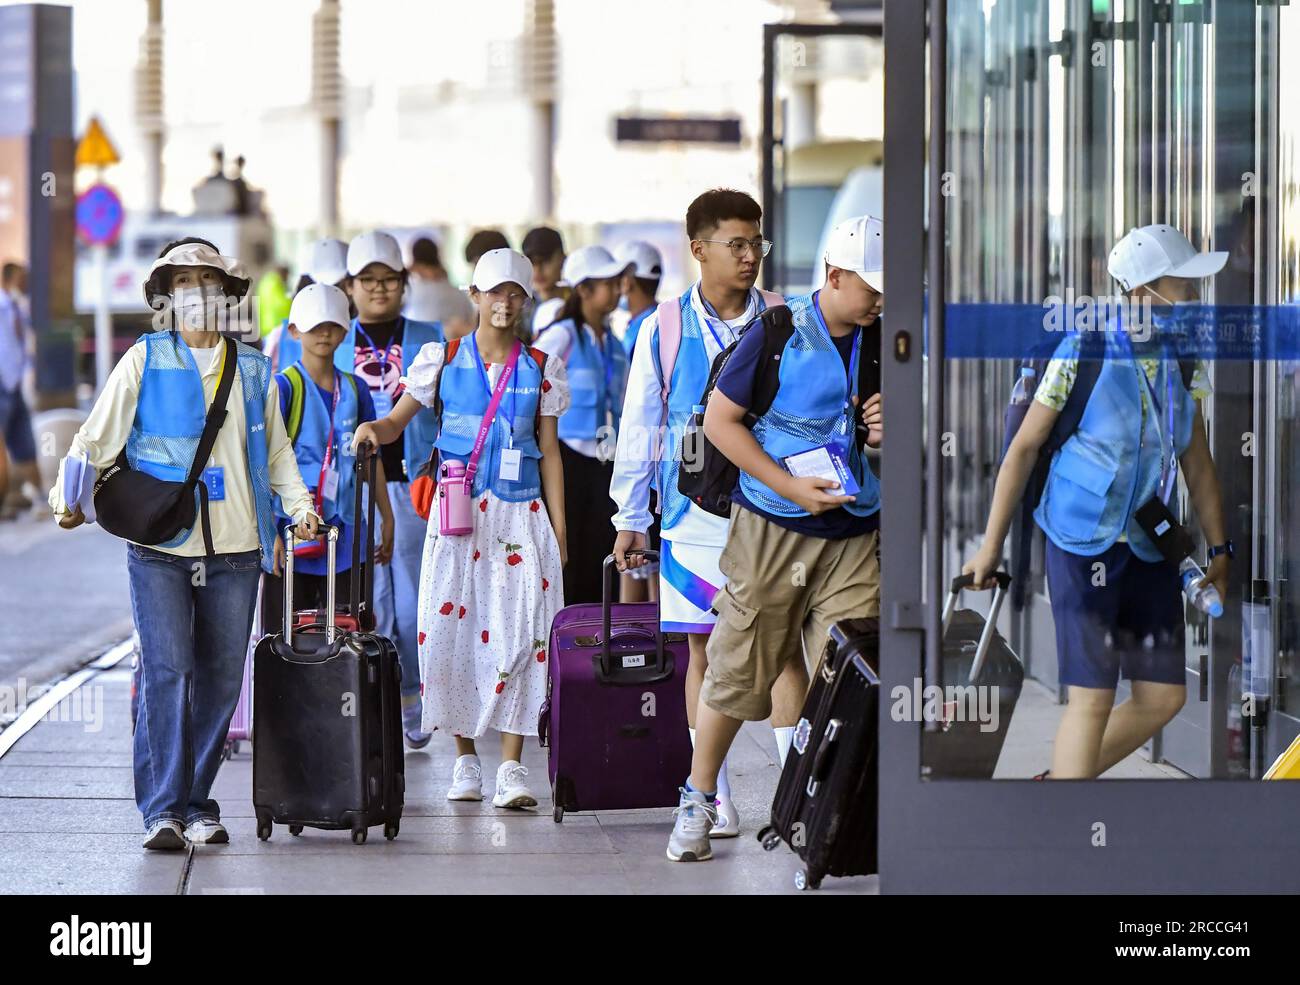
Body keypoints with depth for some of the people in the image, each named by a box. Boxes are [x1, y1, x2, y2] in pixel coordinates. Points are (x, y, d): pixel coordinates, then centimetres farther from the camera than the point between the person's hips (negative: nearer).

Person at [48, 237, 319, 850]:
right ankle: (163, 809, -9)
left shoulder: (253, 369, 13)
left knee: (220, 678, 3)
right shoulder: (145, 362, 4)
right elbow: (96, 439, 2)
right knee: (166, 670, -12)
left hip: (234, 548, 3)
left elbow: (276, 451, 20)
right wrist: (69, 496, -12)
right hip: (160, 548, -3)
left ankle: (196, 804, 13)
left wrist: (300, 505, 5)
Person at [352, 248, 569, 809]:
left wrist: (559, 531, 3)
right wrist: (372, 429, -18)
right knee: (451, 630, -3)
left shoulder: (541, 370, 7)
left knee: (517, 634, -8)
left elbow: (549, 453, 8)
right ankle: (465, 758, 10)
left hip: (520, 517, 0)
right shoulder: (442, 360, 5)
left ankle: (511, 767, -6)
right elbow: (397, 422, 7)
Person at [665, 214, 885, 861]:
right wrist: (792, 487, -13)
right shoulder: (778, 332, -7)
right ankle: (698, 798, 19)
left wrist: (882, 434, -4)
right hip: (771, 526, -4)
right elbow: (720, 420, -6)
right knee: (737, 671, 3)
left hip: (855, 533, 4)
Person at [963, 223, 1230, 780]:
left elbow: (1197, 460, 11)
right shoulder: (1082, 354, -13)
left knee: (1163, 698, 5)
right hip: (1083, 540, -6)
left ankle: (1056, 785, 24)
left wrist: (1218, 550, 12)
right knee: (1093, 699, -9)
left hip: (1148, 546, 6)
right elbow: (1024, 447, -7)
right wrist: (991, 546, -6)